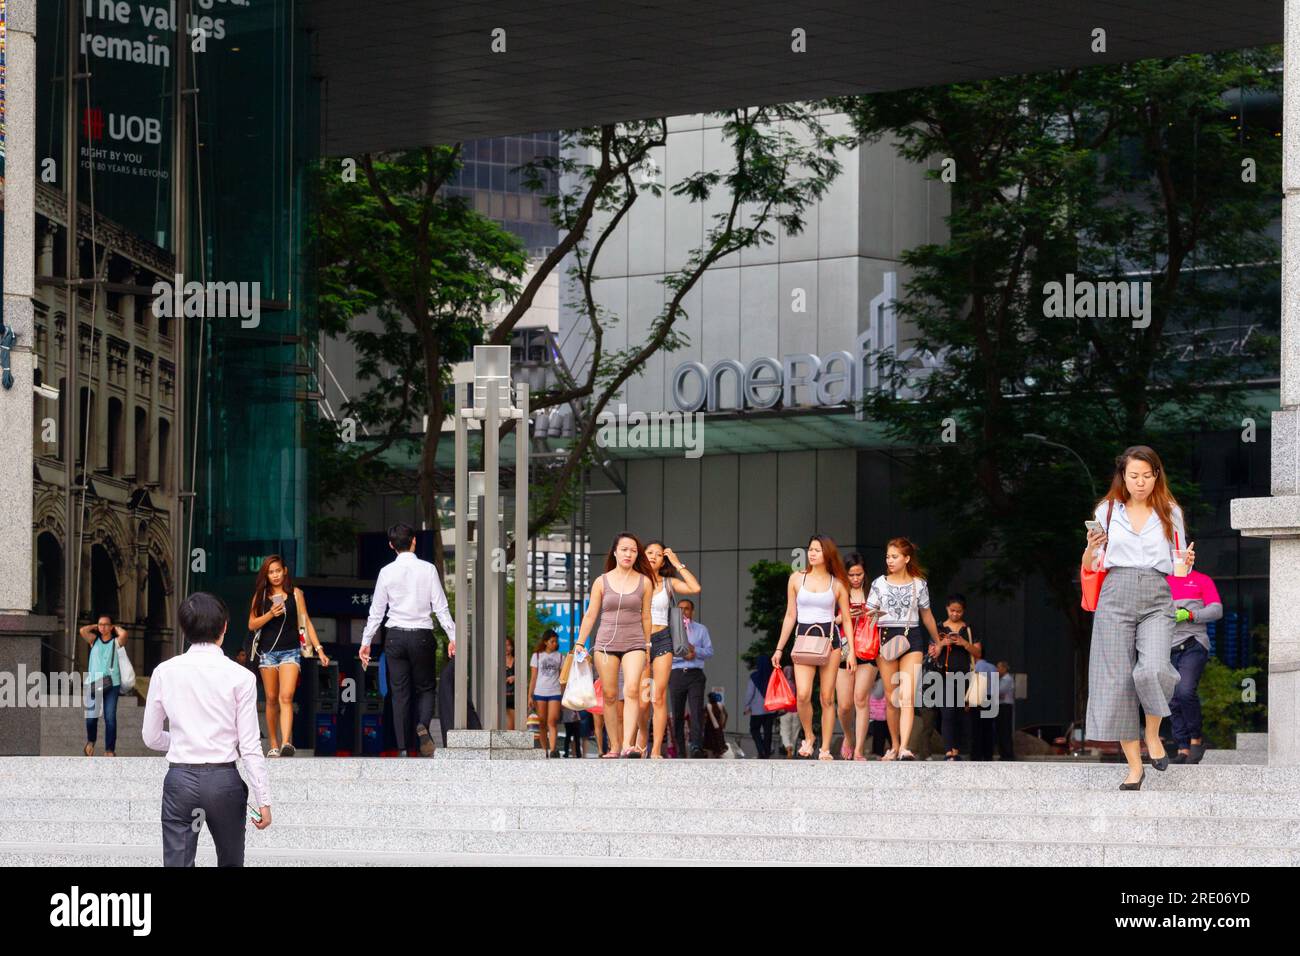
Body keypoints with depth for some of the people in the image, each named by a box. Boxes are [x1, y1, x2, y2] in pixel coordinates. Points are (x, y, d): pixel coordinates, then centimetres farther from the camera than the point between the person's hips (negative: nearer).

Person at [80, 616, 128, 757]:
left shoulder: (116, 642, 7)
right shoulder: (94, 640, 14)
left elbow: (123, 634, -14)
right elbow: (82, 631, -2)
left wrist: (117, 628, 6)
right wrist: (95, 627, 12)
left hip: (112, 685, -1)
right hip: (93, 684, 1)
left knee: (110, 718, -8)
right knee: (91, 717, -4)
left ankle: (110, 750, -3)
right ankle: (90, 742, 24)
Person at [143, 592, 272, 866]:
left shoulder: (165, 672, -1)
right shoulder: (240, 677, -6)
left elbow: (151, 738, 6)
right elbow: (250, 746, -6)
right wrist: (263, 800, 0)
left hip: (180, 779, 1)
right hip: (224, 780, -1)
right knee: (230, 864, 17)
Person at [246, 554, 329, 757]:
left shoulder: (295, 594, 5)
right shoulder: (260, 596, 7)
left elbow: (306, 622, 8)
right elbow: (252, 625, 4)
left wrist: (319, 649, 3)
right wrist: (270, 615, -13)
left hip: (290, 651, -2)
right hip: (267, 651, 2)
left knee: (286, 697, -17)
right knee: (272, 699, 6)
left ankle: (286, 743, -29)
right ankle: (273, 746, 14)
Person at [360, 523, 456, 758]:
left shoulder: (387, 572, 0)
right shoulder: (427, 569, -4)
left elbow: (376, 610, 4)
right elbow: (440, 606, -5)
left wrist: (366, 641, 12)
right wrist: (452, 637, -1)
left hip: (395, 637, 1)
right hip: (422, 634, -1)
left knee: (400, 694, 5)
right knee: (426, 688, 13)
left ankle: (403, 749, 0)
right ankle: (423, 725, -17)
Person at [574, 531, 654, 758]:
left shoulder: (644, 582, 5)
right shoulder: (602, 582, 4)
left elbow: (645, 616, 11)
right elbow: (590, 615, 7)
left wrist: (647, 646, 14)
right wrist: (580, 644, 2)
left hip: (634, 644, -1)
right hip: (606, 643, 1)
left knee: (632, 691, -18)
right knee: (609, 695, 1)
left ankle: (628, 744, -26)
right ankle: (614, 746, 7)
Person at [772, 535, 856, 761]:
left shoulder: (837, 584, 5)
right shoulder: (797, 579, 8)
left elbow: (846, 619, 6)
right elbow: (790, 615, 11)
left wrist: (851, 651, -1)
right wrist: (779, 648, 10)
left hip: (830, 639, 0)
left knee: (827, 698, -1)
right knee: (803, 694, -17)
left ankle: (825, 749, 6)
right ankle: (808, 737, 6)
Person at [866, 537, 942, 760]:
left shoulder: (919, 584, 6)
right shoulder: (879, 584, 6)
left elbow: (927, 616, 18)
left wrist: (938, 643, 26)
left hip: (911, 639, -1)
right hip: (886, 639, 1)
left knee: (907, 696, -14)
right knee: (891, 698, 4)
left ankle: (905, 748, -23)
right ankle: (894, 746, 16)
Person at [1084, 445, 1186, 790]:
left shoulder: (1170, 513, 10)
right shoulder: (1107, 510, 9)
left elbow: (1177, 567, 14)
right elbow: (1090, 567, 11)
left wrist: (1187, 561, -8)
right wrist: (1091, 547, -9)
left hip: (1157, 600, -1)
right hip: (1116, 597, 1)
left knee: (1153, 671, -24)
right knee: (1117, 681, -3)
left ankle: (1153, 735, 4)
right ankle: (1134, 766, 7)